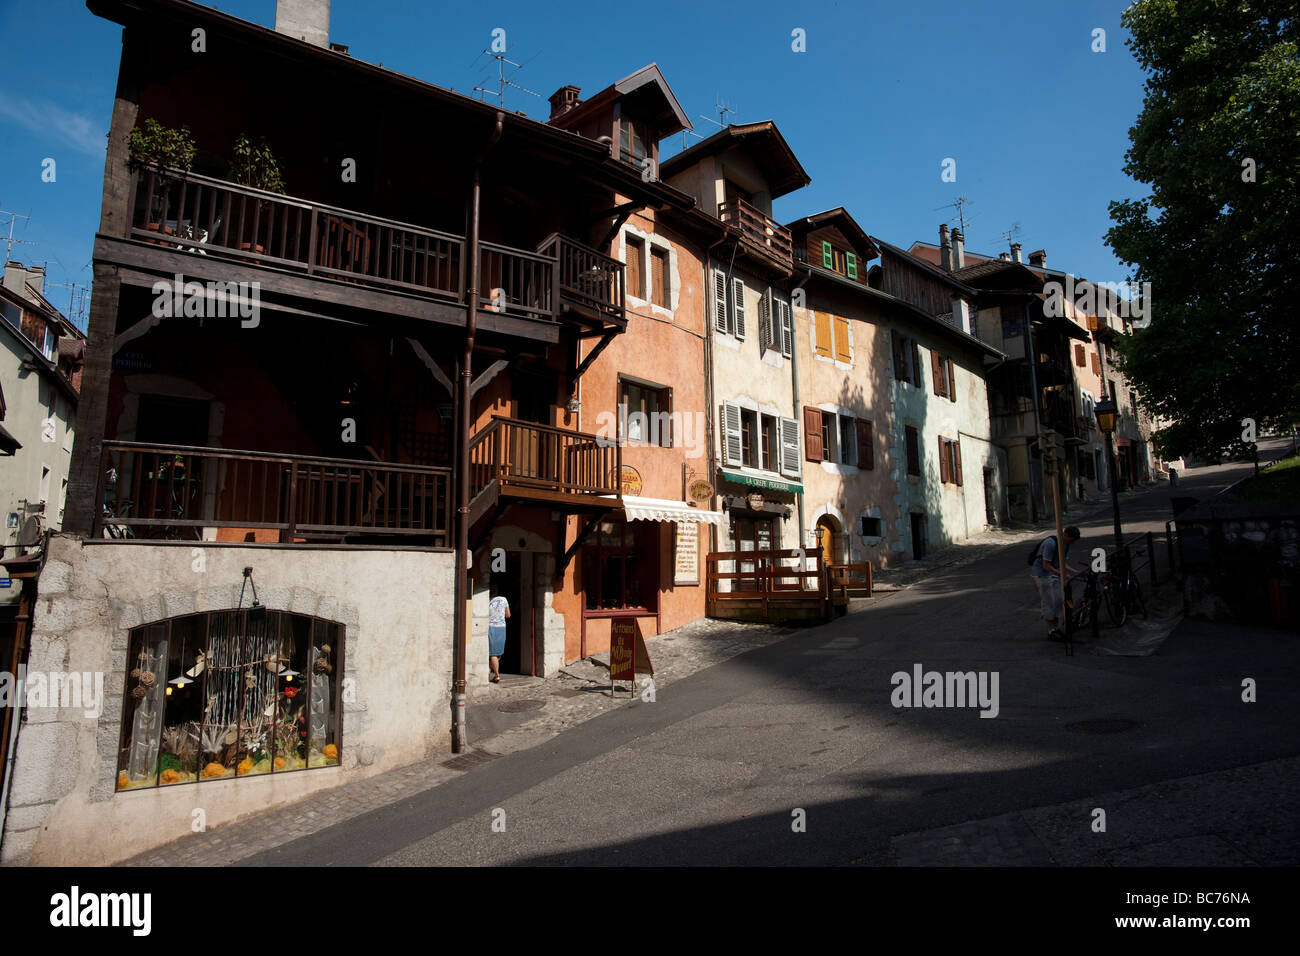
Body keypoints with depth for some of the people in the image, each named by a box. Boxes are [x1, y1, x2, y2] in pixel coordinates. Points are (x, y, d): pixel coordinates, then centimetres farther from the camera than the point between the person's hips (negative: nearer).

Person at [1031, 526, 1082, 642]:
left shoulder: (1066, 545, 2)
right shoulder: (1050, 543, -25)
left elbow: (1064, 564, 5)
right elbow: (1046, 565, -25)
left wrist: (1077, 572, -9)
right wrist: (1061, 574, -33)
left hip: (1054, 574, 9)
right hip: (1042, 574, -9)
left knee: (1058, 601, 9)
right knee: (1049, 602, -7)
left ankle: (1056, 628, 19)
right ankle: (1051, 632, 0)